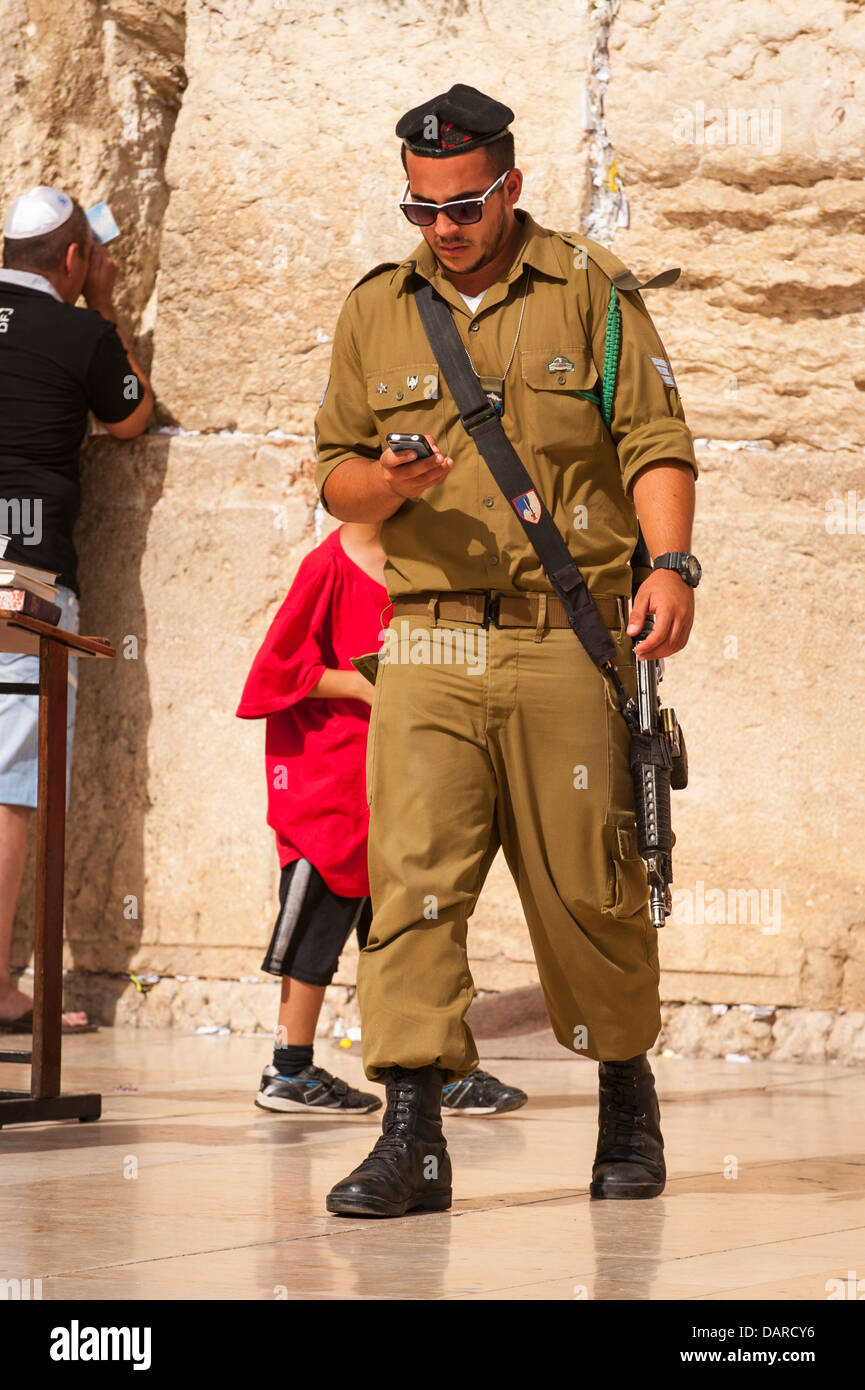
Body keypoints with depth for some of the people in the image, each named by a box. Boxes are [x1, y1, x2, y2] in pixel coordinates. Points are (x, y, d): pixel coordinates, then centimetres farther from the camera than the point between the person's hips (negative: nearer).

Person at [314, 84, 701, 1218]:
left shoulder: (590, 290, 6)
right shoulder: (374, 312, 14)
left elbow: (654, 443, 1)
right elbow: (336, 475, 17)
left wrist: (669, 561, -14)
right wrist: (386, 484, -6)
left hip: (569, 640, -2)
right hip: (428, 643, 2)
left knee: (588, 886, 3)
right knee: (412, 877, -11)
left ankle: (629, 1102, 23)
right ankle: (412, 1137, -12)